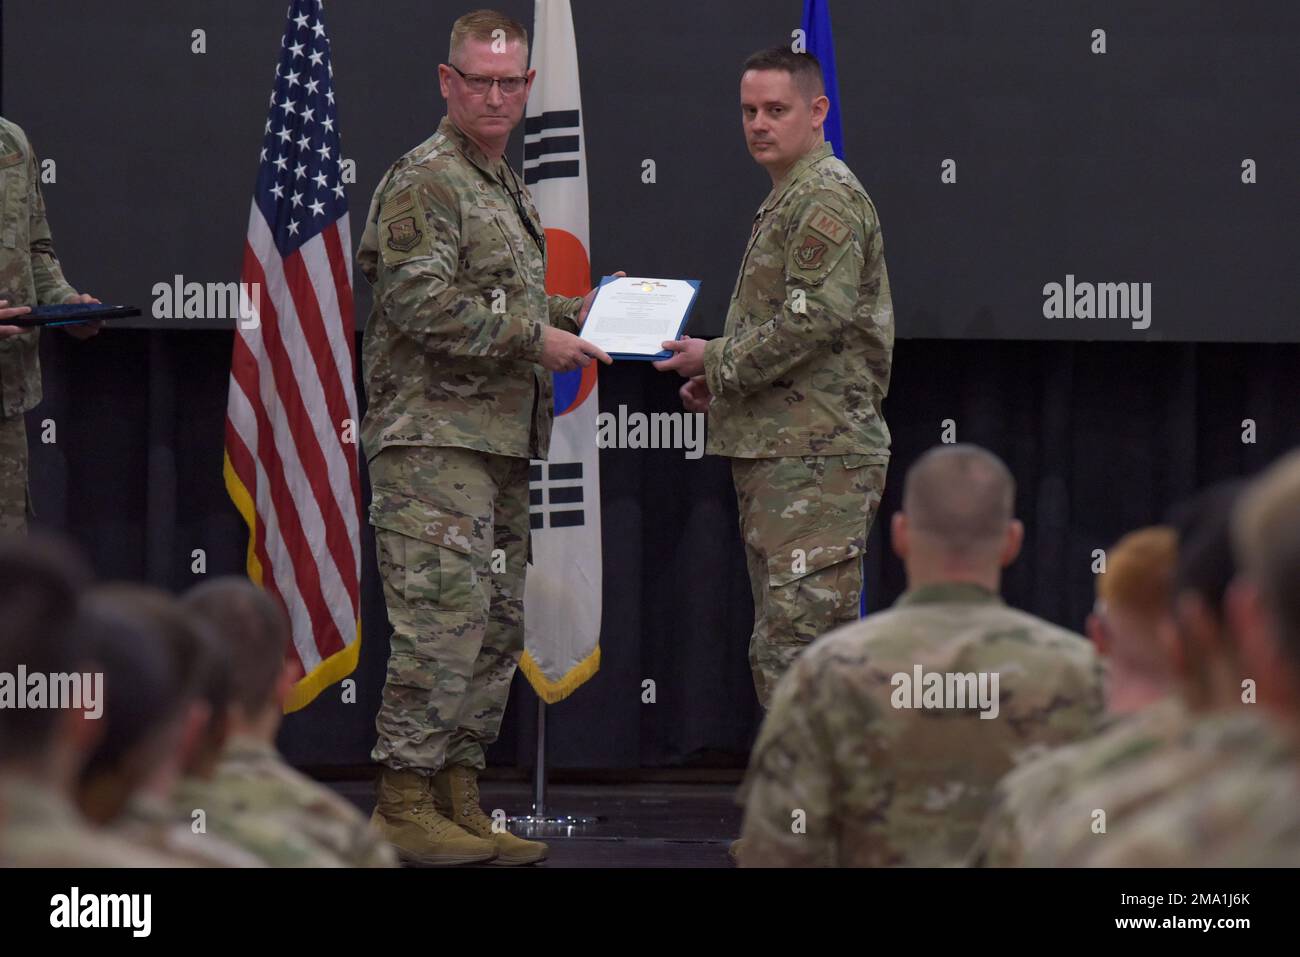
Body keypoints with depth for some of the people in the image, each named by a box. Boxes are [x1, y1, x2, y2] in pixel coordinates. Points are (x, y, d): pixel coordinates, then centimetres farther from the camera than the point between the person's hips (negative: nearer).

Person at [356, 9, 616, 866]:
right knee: (443, 622, -13)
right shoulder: (425, 182, -8)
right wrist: (535, 336, -18)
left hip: (500, 443, 10)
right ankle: (404, 805, -9)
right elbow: (423, 302, -18)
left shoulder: (508, 187, 22)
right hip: (435, 440, -10)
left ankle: (459, 801, 15)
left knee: (497, 629, 10)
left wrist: (578, 312, 15)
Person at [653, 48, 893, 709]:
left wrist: (718, 362, -10)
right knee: (780, 645, 12)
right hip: (777, 455, 11)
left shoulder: (827, 196, -10)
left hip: (815, 455, -11)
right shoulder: (787, 201, 23)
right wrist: (722, 382, 16)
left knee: (796, 643, -14)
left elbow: (814, 320, -20)